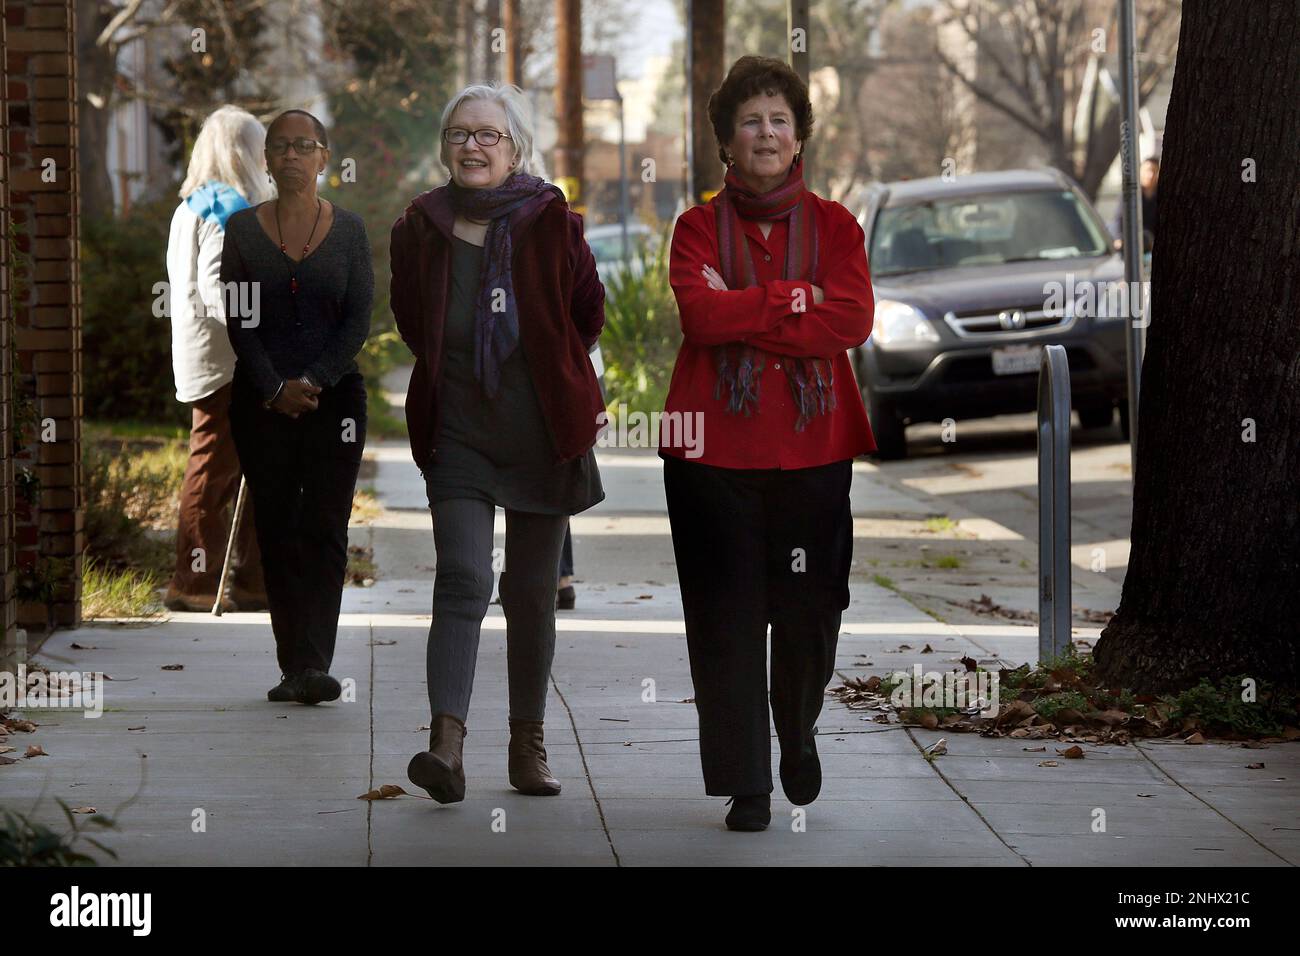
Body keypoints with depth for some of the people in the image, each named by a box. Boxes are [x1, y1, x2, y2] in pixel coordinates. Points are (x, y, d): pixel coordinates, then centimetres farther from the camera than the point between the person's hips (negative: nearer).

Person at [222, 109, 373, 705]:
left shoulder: (348, 231, 5)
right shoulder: (242, 230, 5)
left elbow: (358, 321, -1)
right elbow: (239, 322, 0)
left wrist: (313, 383, -12)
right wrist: (275, 389, -11)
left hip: (334, 394, -1)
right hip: (262, 401, 1)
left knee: (324, 531, -8)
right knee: (277, 533, 0)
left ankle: (312, 665, -14)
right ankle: (294, 665, 4)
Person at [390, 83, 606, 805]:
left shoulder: (552, 223, -4)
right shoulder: (420, 229, 0)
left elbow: (587, 314, 10)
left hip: (543, 434, 0)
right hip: (458, 437, 0)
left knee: (532, 593, 8)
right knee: (462, 581, -15)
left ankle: (528, 745, 19)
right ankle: (447, 745, -25)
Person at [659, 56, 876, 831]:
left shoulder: (835, 226, 7)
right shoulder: (699, 226, 6)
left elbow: (852, 321, -9)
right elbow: (699, 312, -12)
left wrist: (740, 313, -12)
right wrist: (793, 298, -12)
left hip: (813, 447, 1)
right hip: (717, 448, -1)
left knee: (809, 613, 6)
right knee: (727, 621, -2)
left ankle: (800, 739, 35)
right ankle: (746, 786, 4)